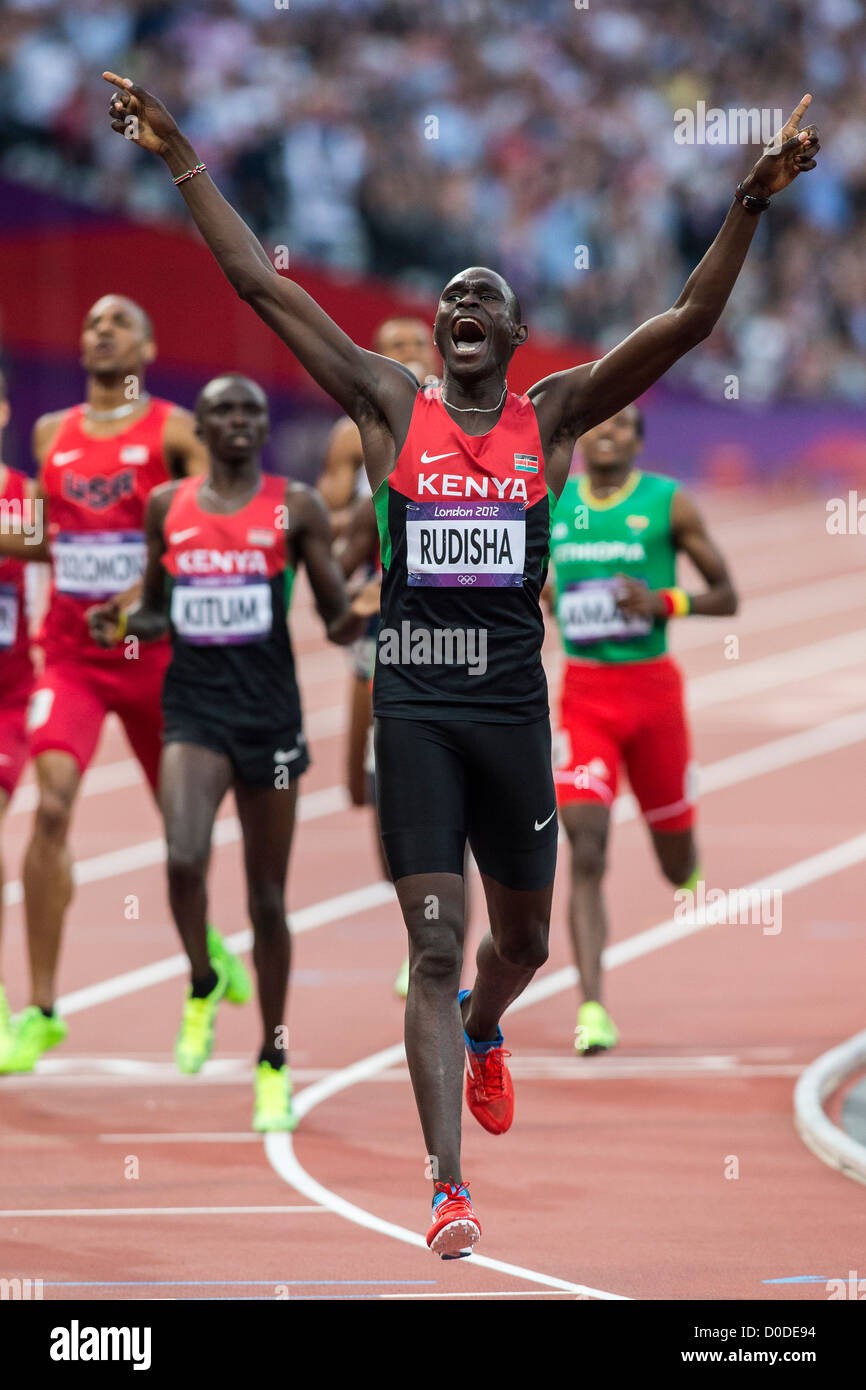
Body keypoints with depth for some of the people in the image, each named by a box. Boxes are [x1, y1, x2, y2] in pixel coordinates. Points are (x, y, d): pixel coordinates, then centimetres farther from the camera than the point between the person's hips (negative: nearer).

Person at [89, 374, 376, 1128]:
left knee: (267, 897, 5)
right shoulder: (167, 505, 7)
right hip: (194, 706, 1)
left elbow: (336, 616, 1)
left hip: (269, 711, -1)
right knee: (184, 858, -24)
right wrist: (122, 625, -4)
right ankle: (203, 986, 6)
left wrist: (353, 621, -22)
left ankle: (273, 1062, 20)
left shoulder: (295, 507, 0)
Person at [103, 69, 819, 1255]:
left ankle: (481, 1031, 54)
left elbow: (691, 319, -5)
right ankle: (449, 1188, -9)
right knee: (435, 951, -8)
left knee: (524, 940, 17)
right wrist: (182, 161, -7)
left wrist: (754, 200, -16)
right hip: (415, 704, -2)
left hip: (514, 706, 2)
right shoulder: (391, 406, 2)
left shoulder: (554, 415, 4)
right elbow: (261, 284, -2)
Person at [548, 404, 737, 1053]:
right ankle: (592, 1008, -19)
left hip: (652, 689, 0)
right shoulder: (551, 504, 3)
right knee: (586, 854, -16)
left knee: (677, 865, 13)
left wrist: (664, 601, -17)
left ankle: (688, 865, 52)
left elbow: (727, 597, -2)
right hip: (583, 695, 0)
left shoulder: (670, 504, -4)